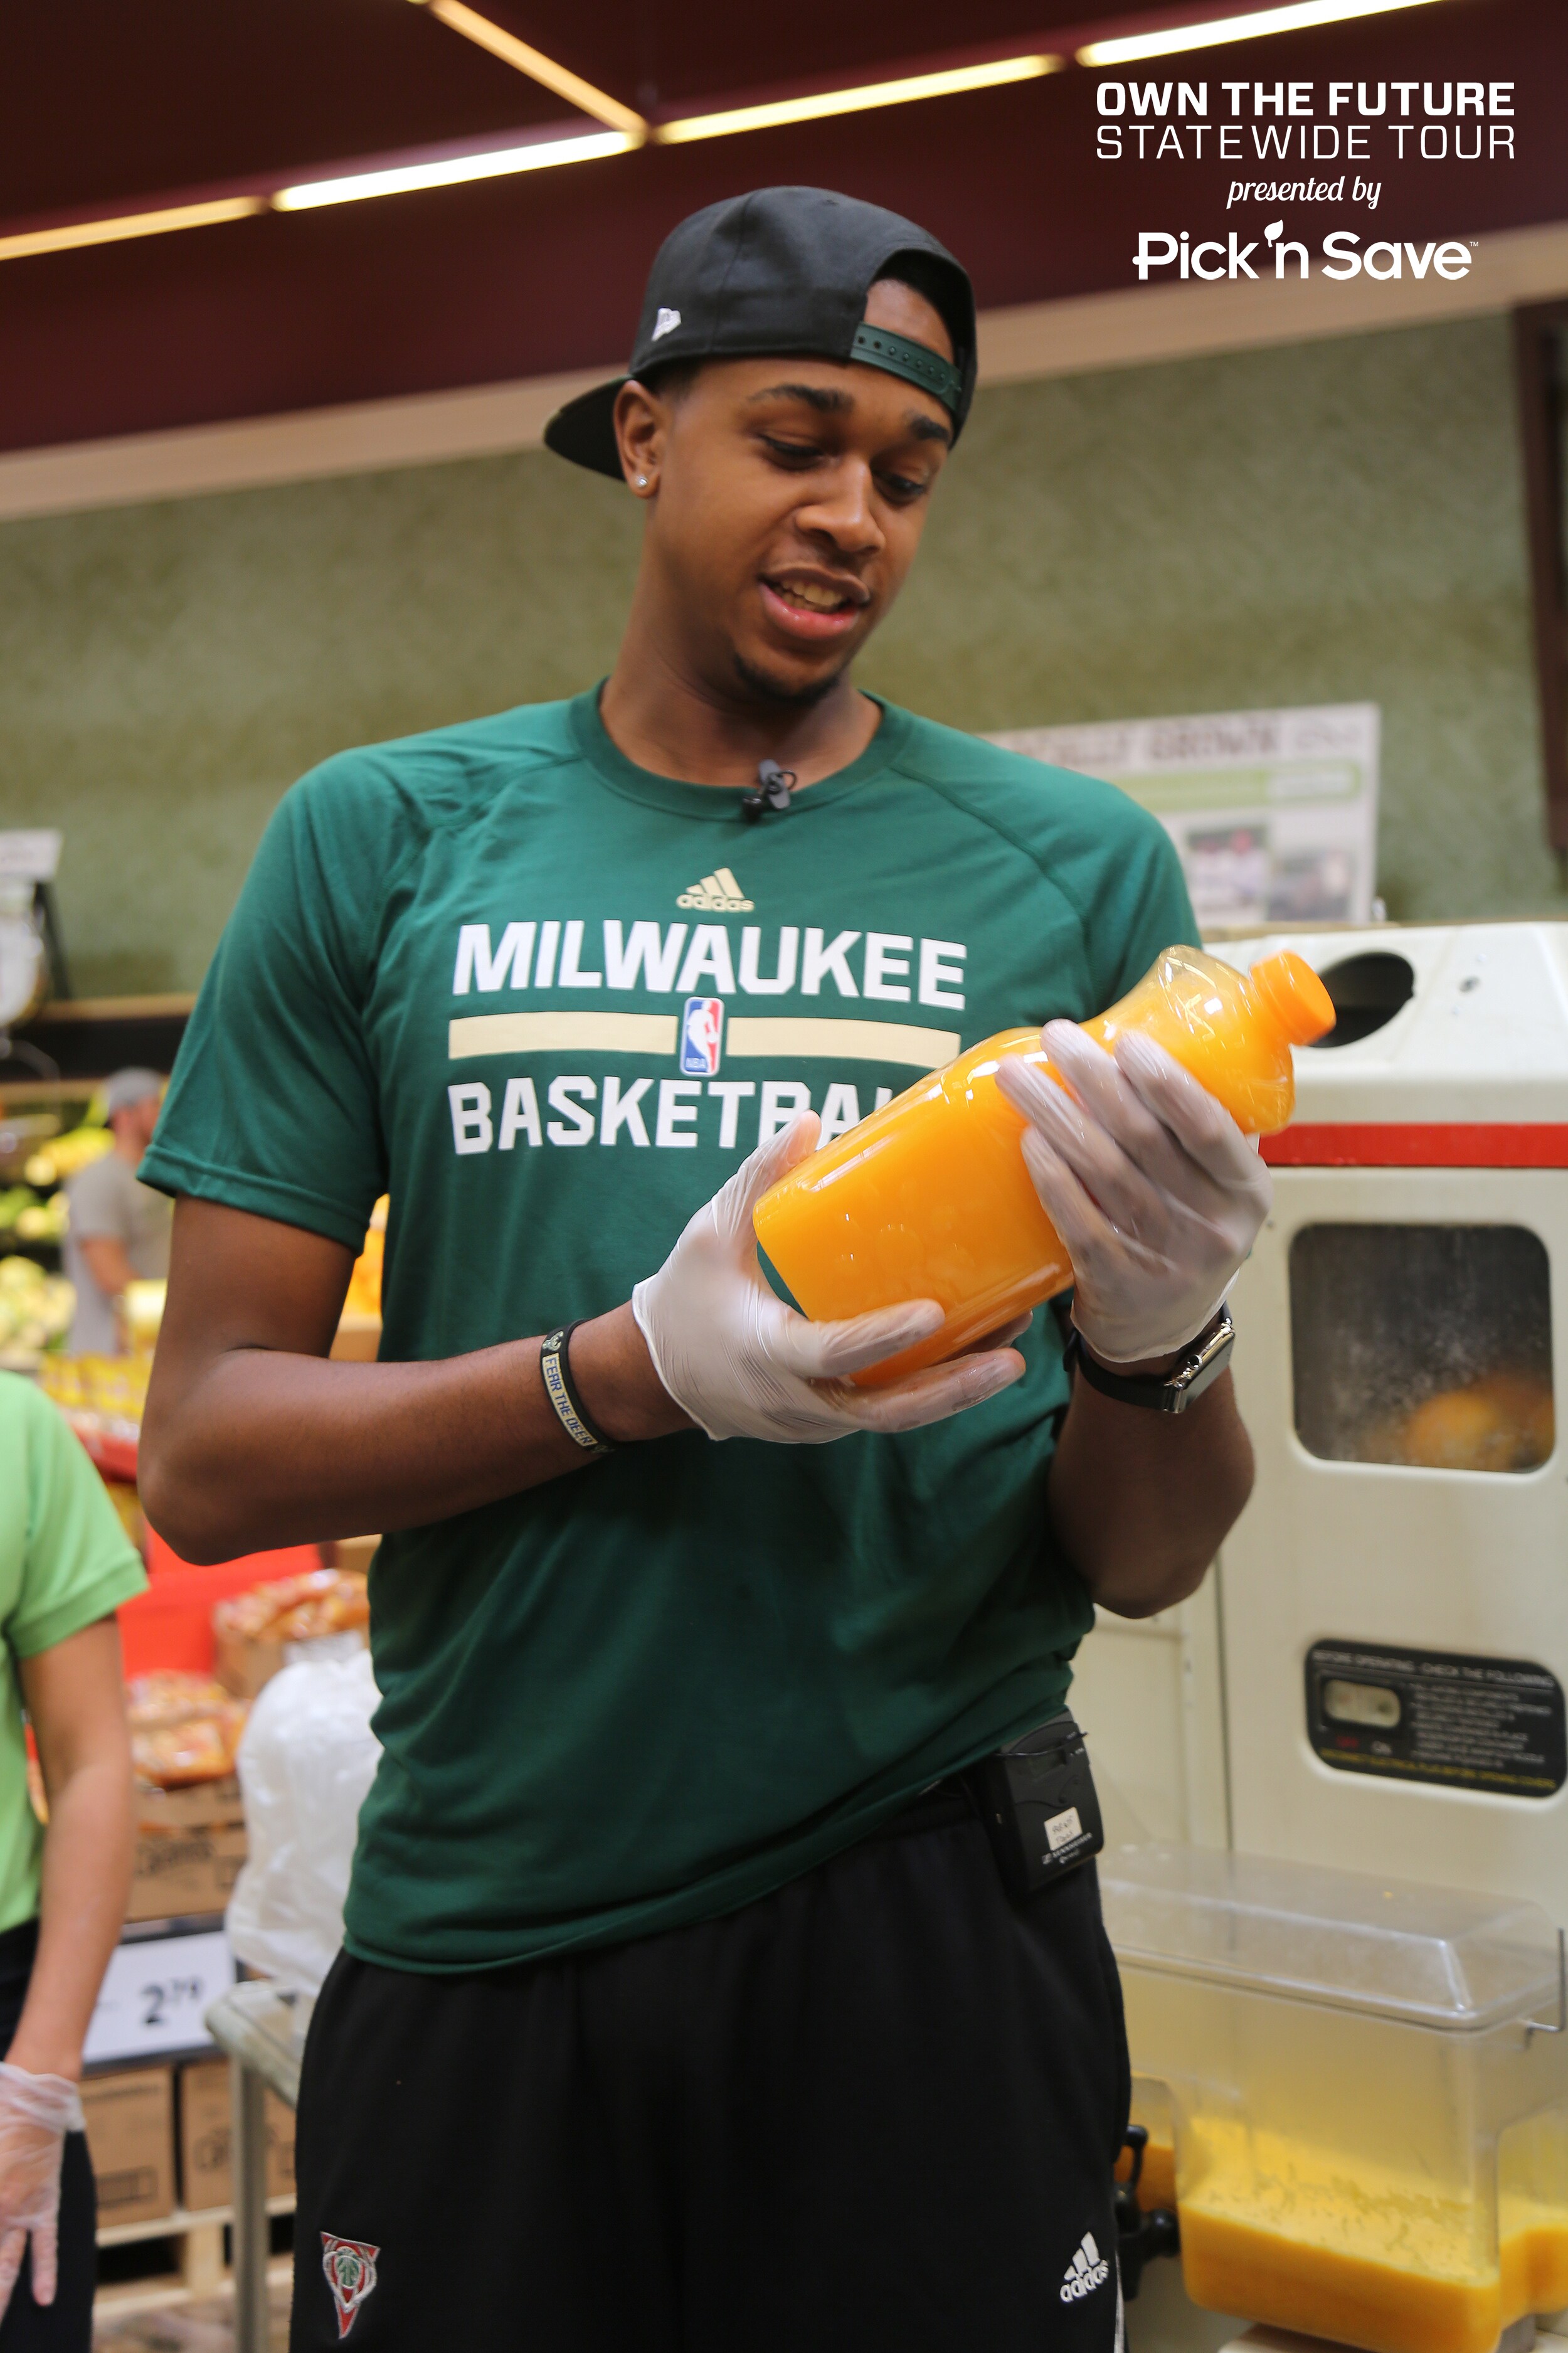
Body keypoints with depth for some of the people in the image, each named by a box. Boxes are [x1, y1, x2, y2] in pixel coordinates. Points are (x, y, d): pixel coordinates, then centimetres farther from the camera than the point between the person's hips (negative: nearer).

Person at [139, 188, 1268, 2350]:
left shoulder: (1078, 870, 1)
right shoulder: (385, 840, 2)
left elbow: (1145, 1568, 2)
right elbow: (203, 1461, -2)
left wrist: (1159, 1342, -21)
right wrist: (641, 1373, -18)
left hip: (926, 1930, 0)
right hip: (478, 1943, 1)